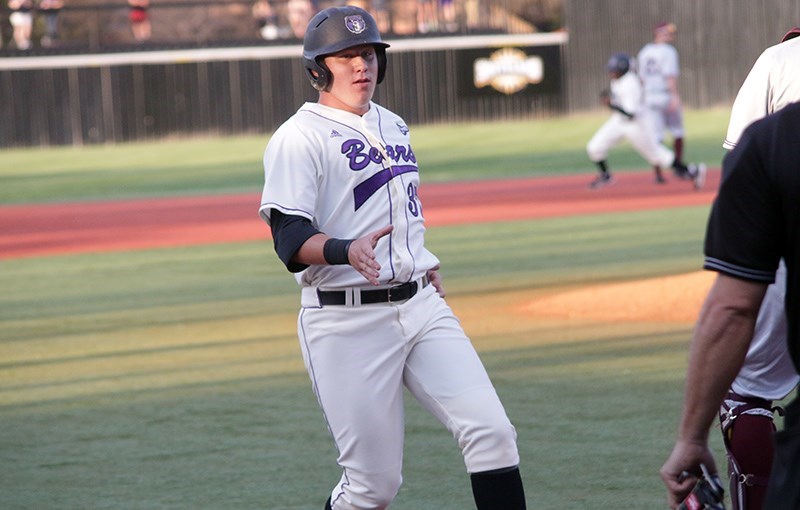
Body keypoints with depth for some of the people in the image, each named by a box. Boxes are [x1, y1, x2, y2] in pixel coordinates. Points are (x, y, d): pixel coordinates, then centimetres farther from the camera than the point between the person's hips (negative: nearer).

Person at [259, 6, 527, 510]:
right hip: (347, 322, -6)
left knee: (490, 431, -10)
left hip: (421, 306, 6)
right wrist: (347, 251, -34)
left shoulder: (393, 125, 17)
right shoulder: (299, 137, -7)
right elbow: (291, 238, -17)